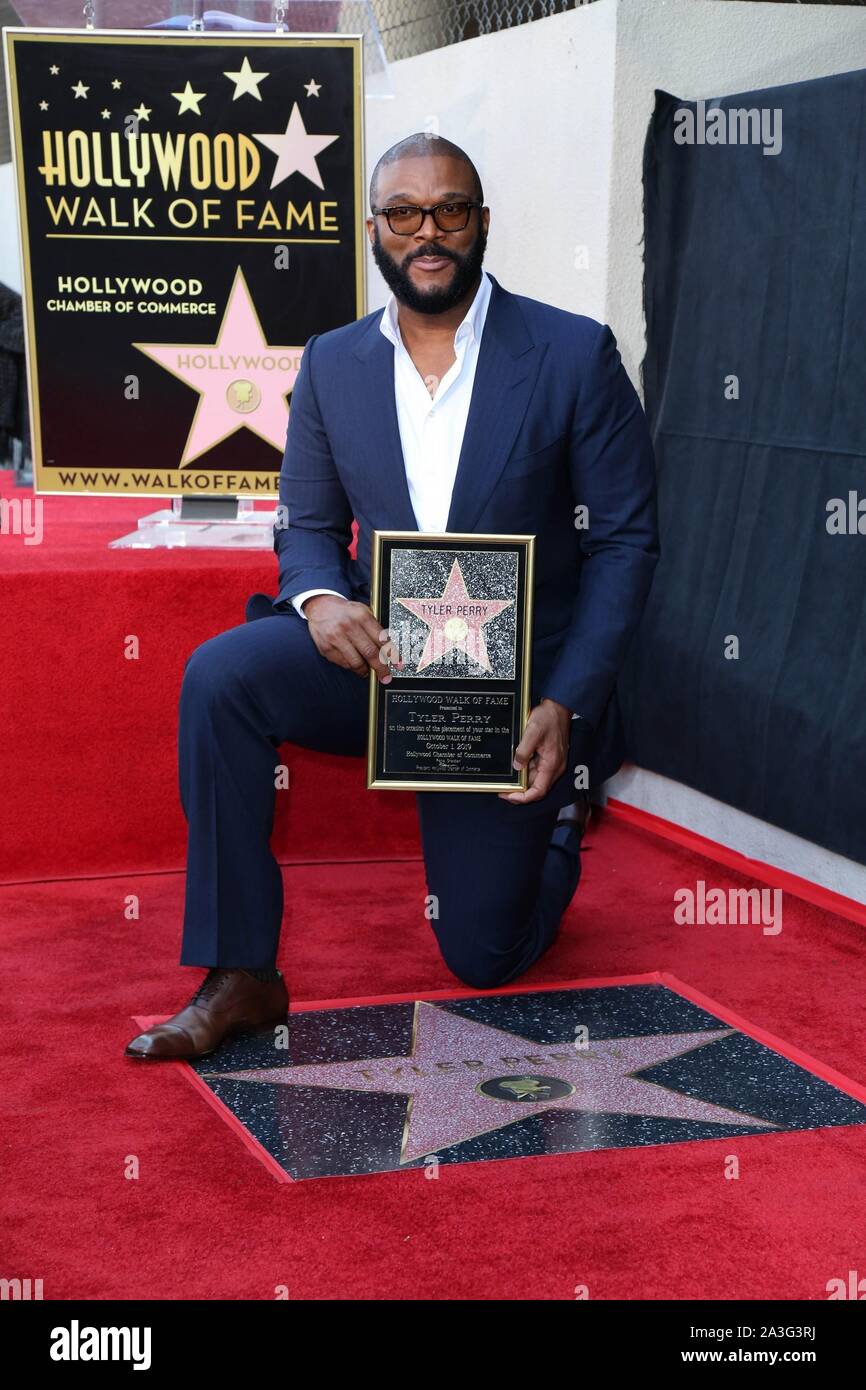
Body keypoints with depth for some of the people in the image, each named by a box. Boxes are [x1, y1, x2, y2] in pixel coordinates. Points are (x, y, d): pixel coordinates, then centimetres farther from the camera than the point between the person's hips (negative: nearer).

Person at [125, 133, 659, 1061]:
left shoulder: (575, 354, -9)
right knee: (220, 674, -29)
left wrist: (567, 705, -17)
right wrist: (319, 599, -18)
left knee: (484, 957, 4)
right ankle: (240, 978, -18)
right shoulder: (331, 364, 2)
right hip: (377, 652, 3)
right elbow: (307, 522, 8)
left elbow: (625, 542, -7)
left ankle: (556, 822, 39)